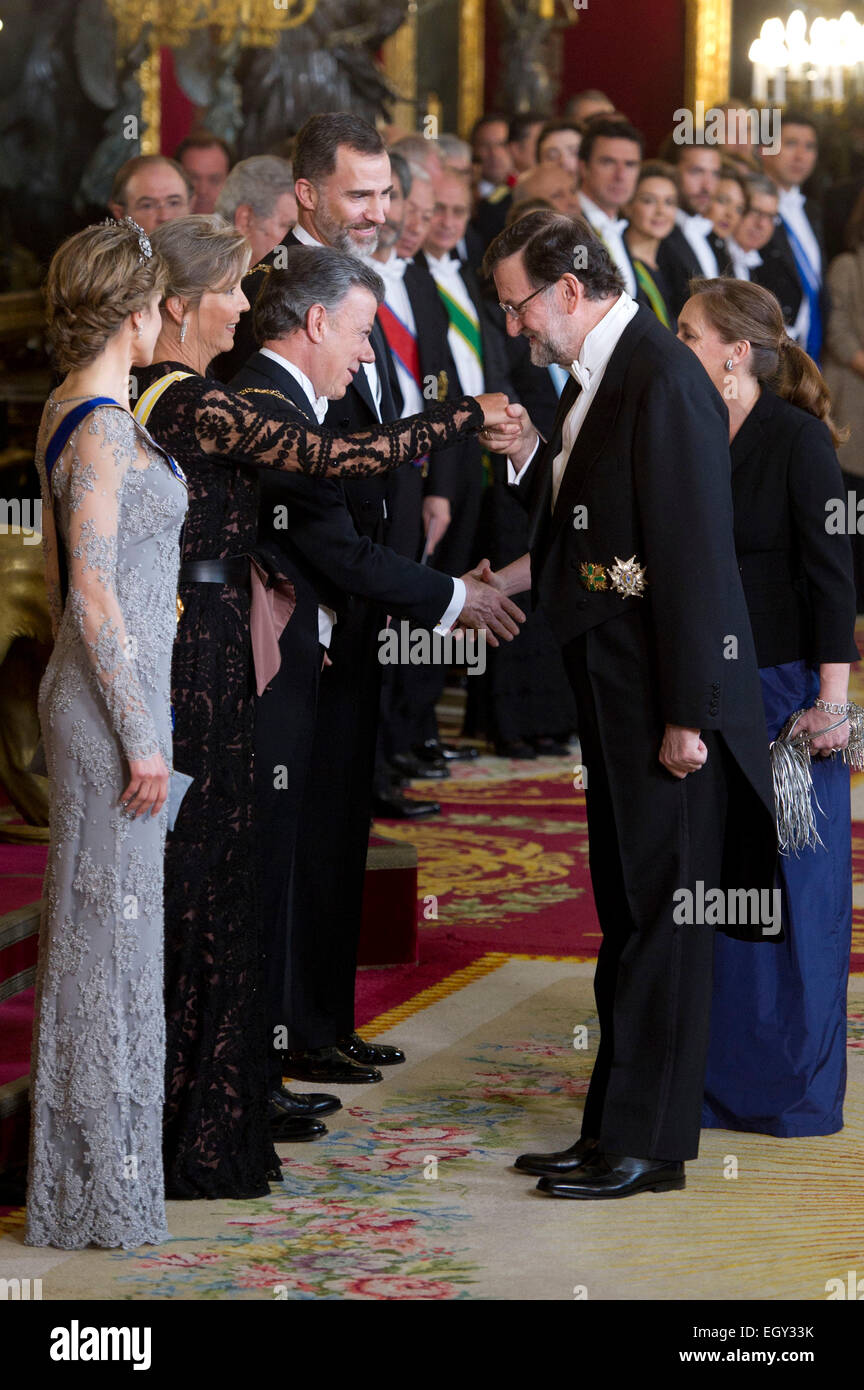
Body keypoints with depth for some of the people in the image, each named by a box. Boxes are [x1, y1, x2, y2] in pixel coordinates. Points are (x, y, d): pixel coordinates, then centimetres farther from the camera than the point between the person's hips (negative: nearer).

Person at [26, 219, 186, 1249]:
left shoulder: (68, 411, 10)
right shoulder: (104, 427, -19)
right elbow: (93, 592, -22)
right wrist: (141, 735, -18)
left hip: (87, 689, 10)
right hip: (113, 699, -10)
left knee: (95, 922, 15)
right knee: (108, 924, -3)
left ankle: (82, 1160, 25)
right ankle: (100, 1191, 4)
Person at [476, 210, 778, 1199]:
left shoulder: (664, 382, -17)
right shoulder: (596, 376, 13)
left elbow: (694, 555, -20)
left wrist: (687, 716, -20)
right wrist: (533, 459, 5)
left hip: (665, 704, -10)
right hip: (616, 700, 10)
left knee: (660, 920, -3)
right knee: (627, 920, 14)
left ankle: (649, 1146, 4)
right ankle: (615, 1129, 22)